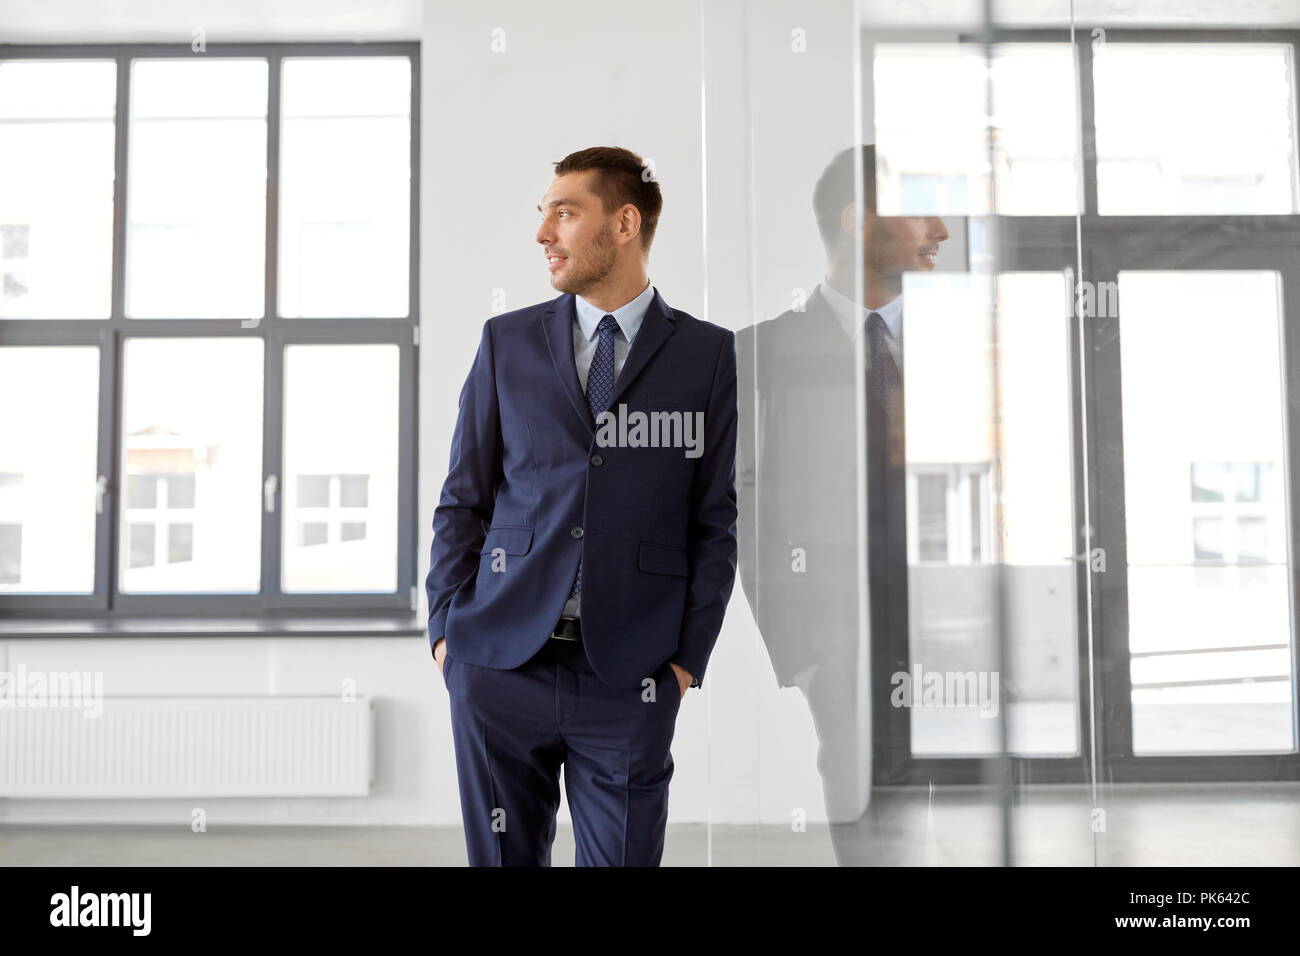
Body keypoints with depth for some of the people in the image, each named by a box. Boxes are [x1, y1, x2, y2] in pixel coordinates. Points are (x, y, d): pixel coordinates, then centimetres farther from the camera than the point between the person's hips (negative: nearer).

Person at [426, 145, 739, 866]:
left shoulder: (709, 354, 2)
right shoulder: (506, 341, 7)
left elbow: (717, 518, 2)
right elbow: (463, 497, 9)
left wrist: (689, 655, -3)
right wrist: (446, 626, 2)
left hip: (631, 678, -1)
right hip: (500, 663, 2)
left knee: (622, 857, 9)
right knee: (501, 858, 13)